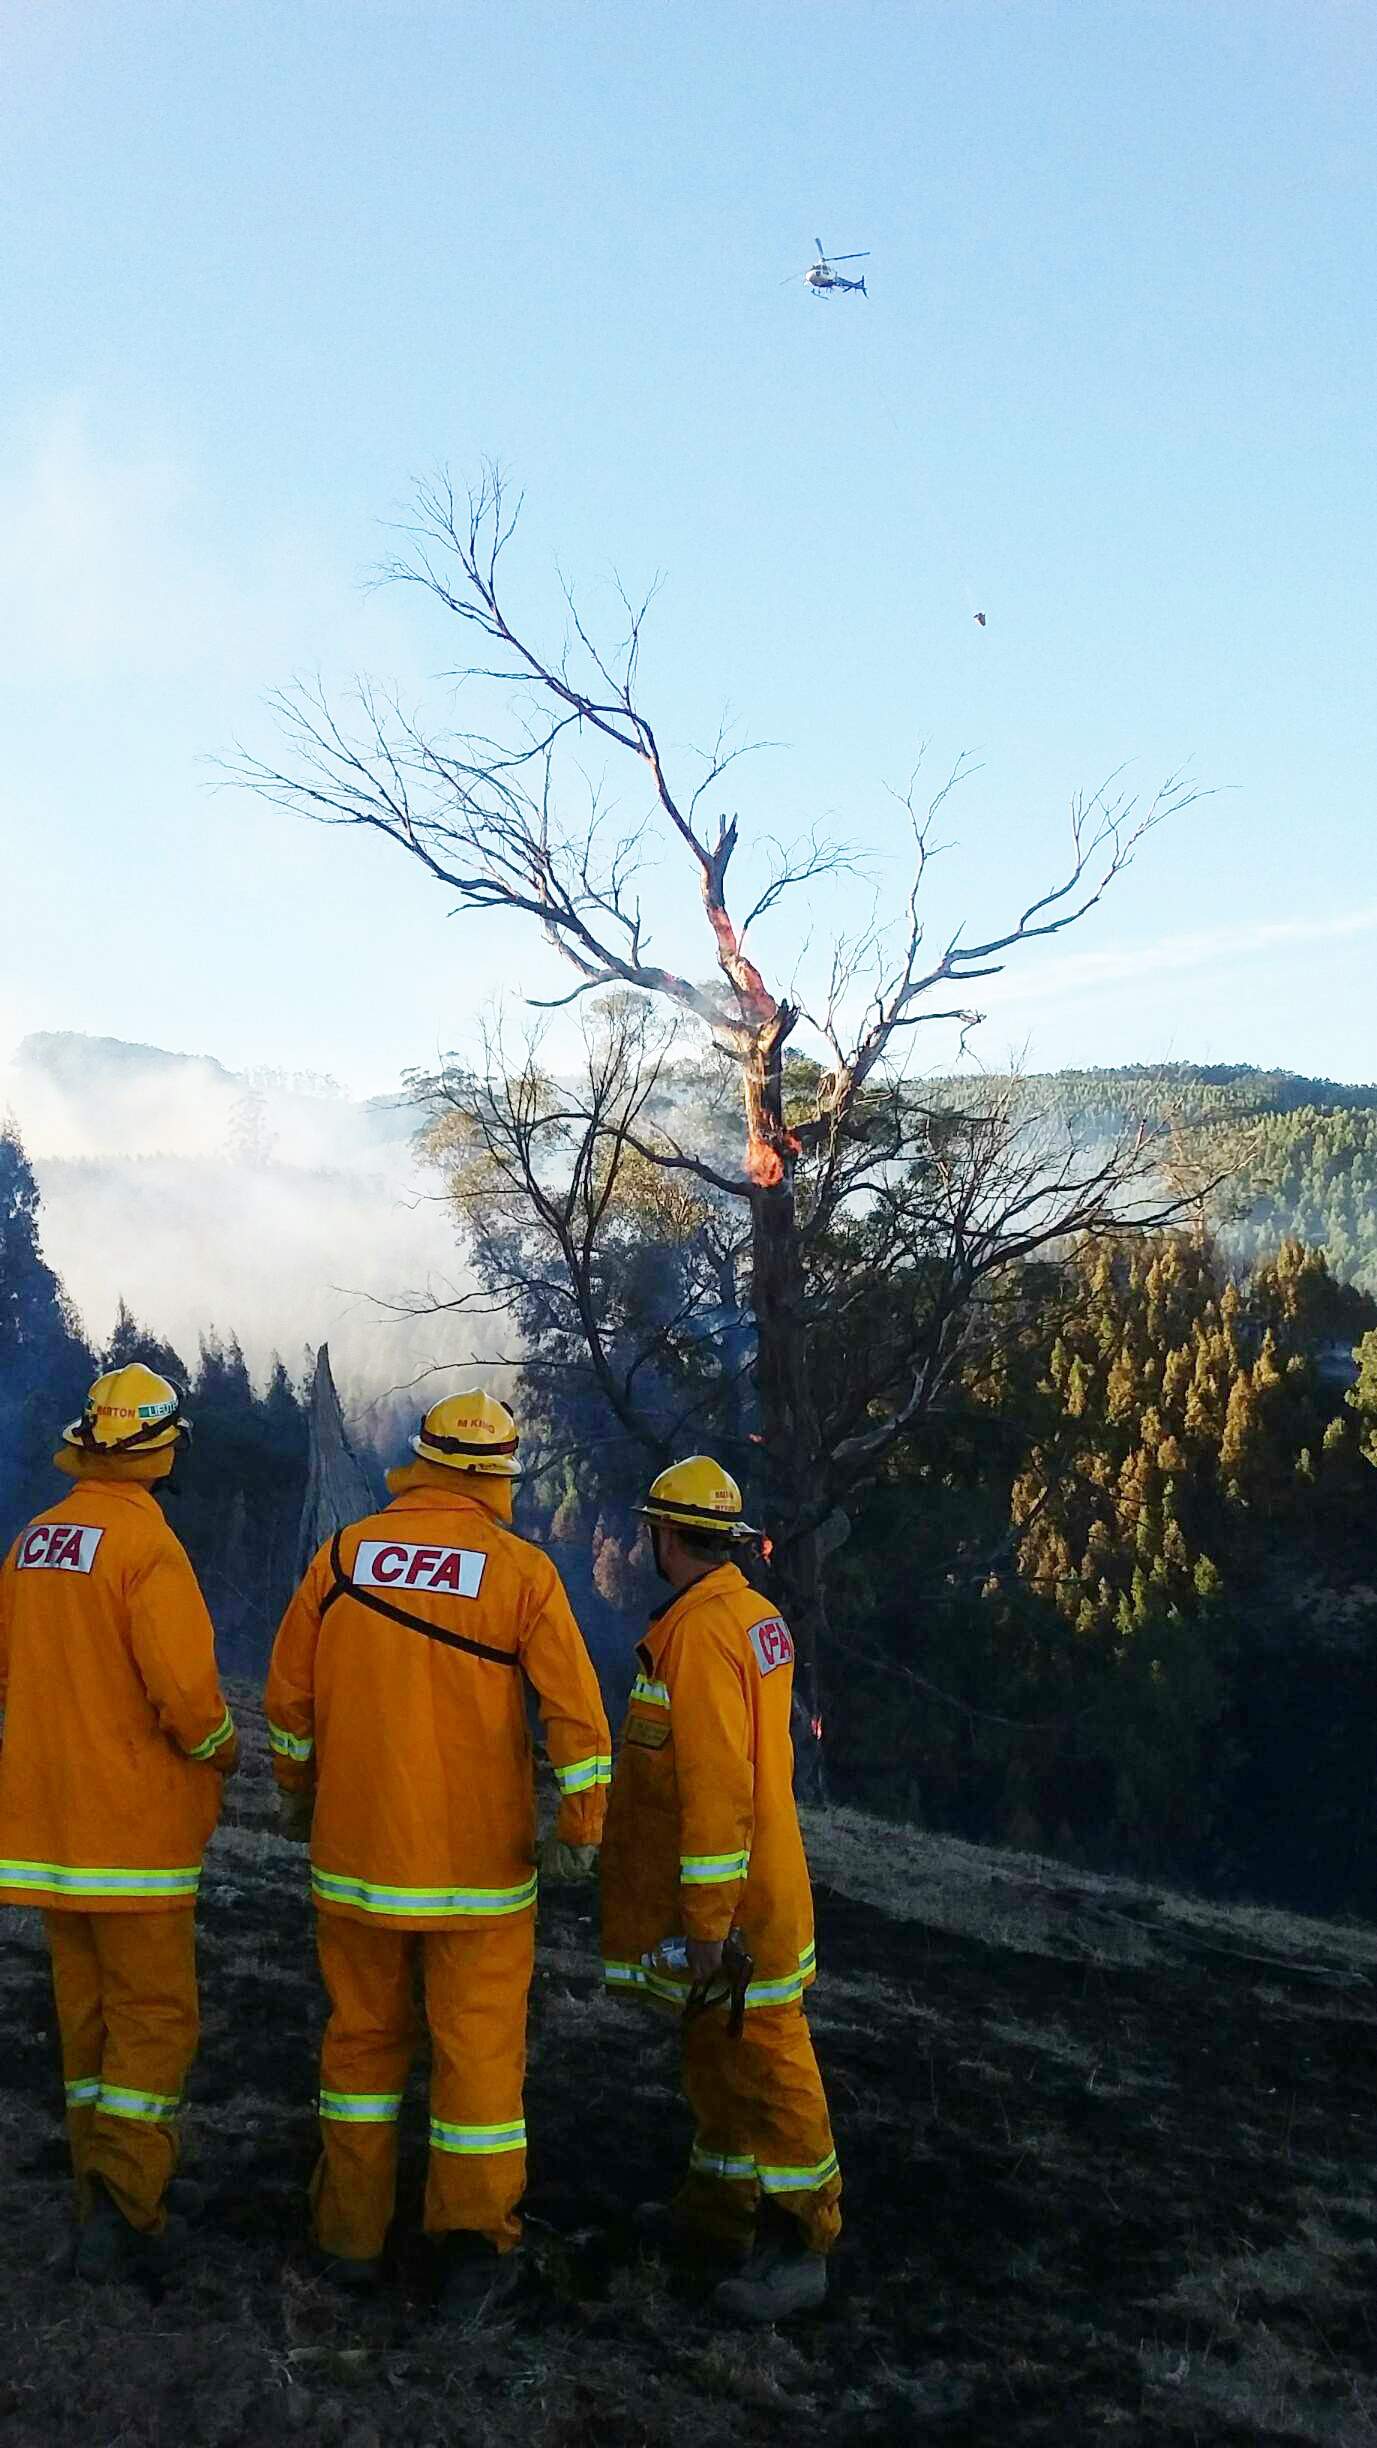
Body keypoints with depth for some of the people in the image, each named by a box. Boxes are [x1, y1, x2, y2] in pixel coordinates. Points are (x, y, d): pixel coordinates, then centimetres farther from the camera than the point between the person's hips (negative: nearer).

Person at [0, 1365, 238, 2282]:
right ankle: (121, 2206, -8)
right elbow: (185, 1686, -21)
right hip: (136, 1822, -7)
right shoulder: (147, 1542, -18)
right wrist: (220, 1754, -3)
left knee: (87, 2010, 15)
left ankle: (110, 2197, 24)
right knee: (154, 2015, 1)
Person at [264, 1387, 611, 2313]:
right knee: (480, 2045, 9)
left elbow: (289, 1692, 5)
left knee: (363, 2033, 17)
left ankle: (352, 2235, 26)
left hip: (356, 1850, 3)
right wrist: (581, 1826, 0)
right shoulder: (521, 1569, -10)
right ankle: (476, 2251, 16)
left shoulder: (344, 1554, -2)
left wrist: (299, 1790, 21)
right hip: (478, 1858, -3)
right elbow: (576, 1707, -11)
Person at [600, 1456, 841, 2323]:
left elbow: (717, 1786, -25)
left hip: (728, 1900, -10)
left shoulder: (700, 1633, -22)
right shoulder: (756, 1616, 9)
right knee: (717, 2057, 19)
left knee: (764, 2064, -2)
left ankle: (797, 2244, 6)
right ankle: (719, 2213, 30)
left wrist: (709, 1921, -22)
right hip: (752, 1884, 10)